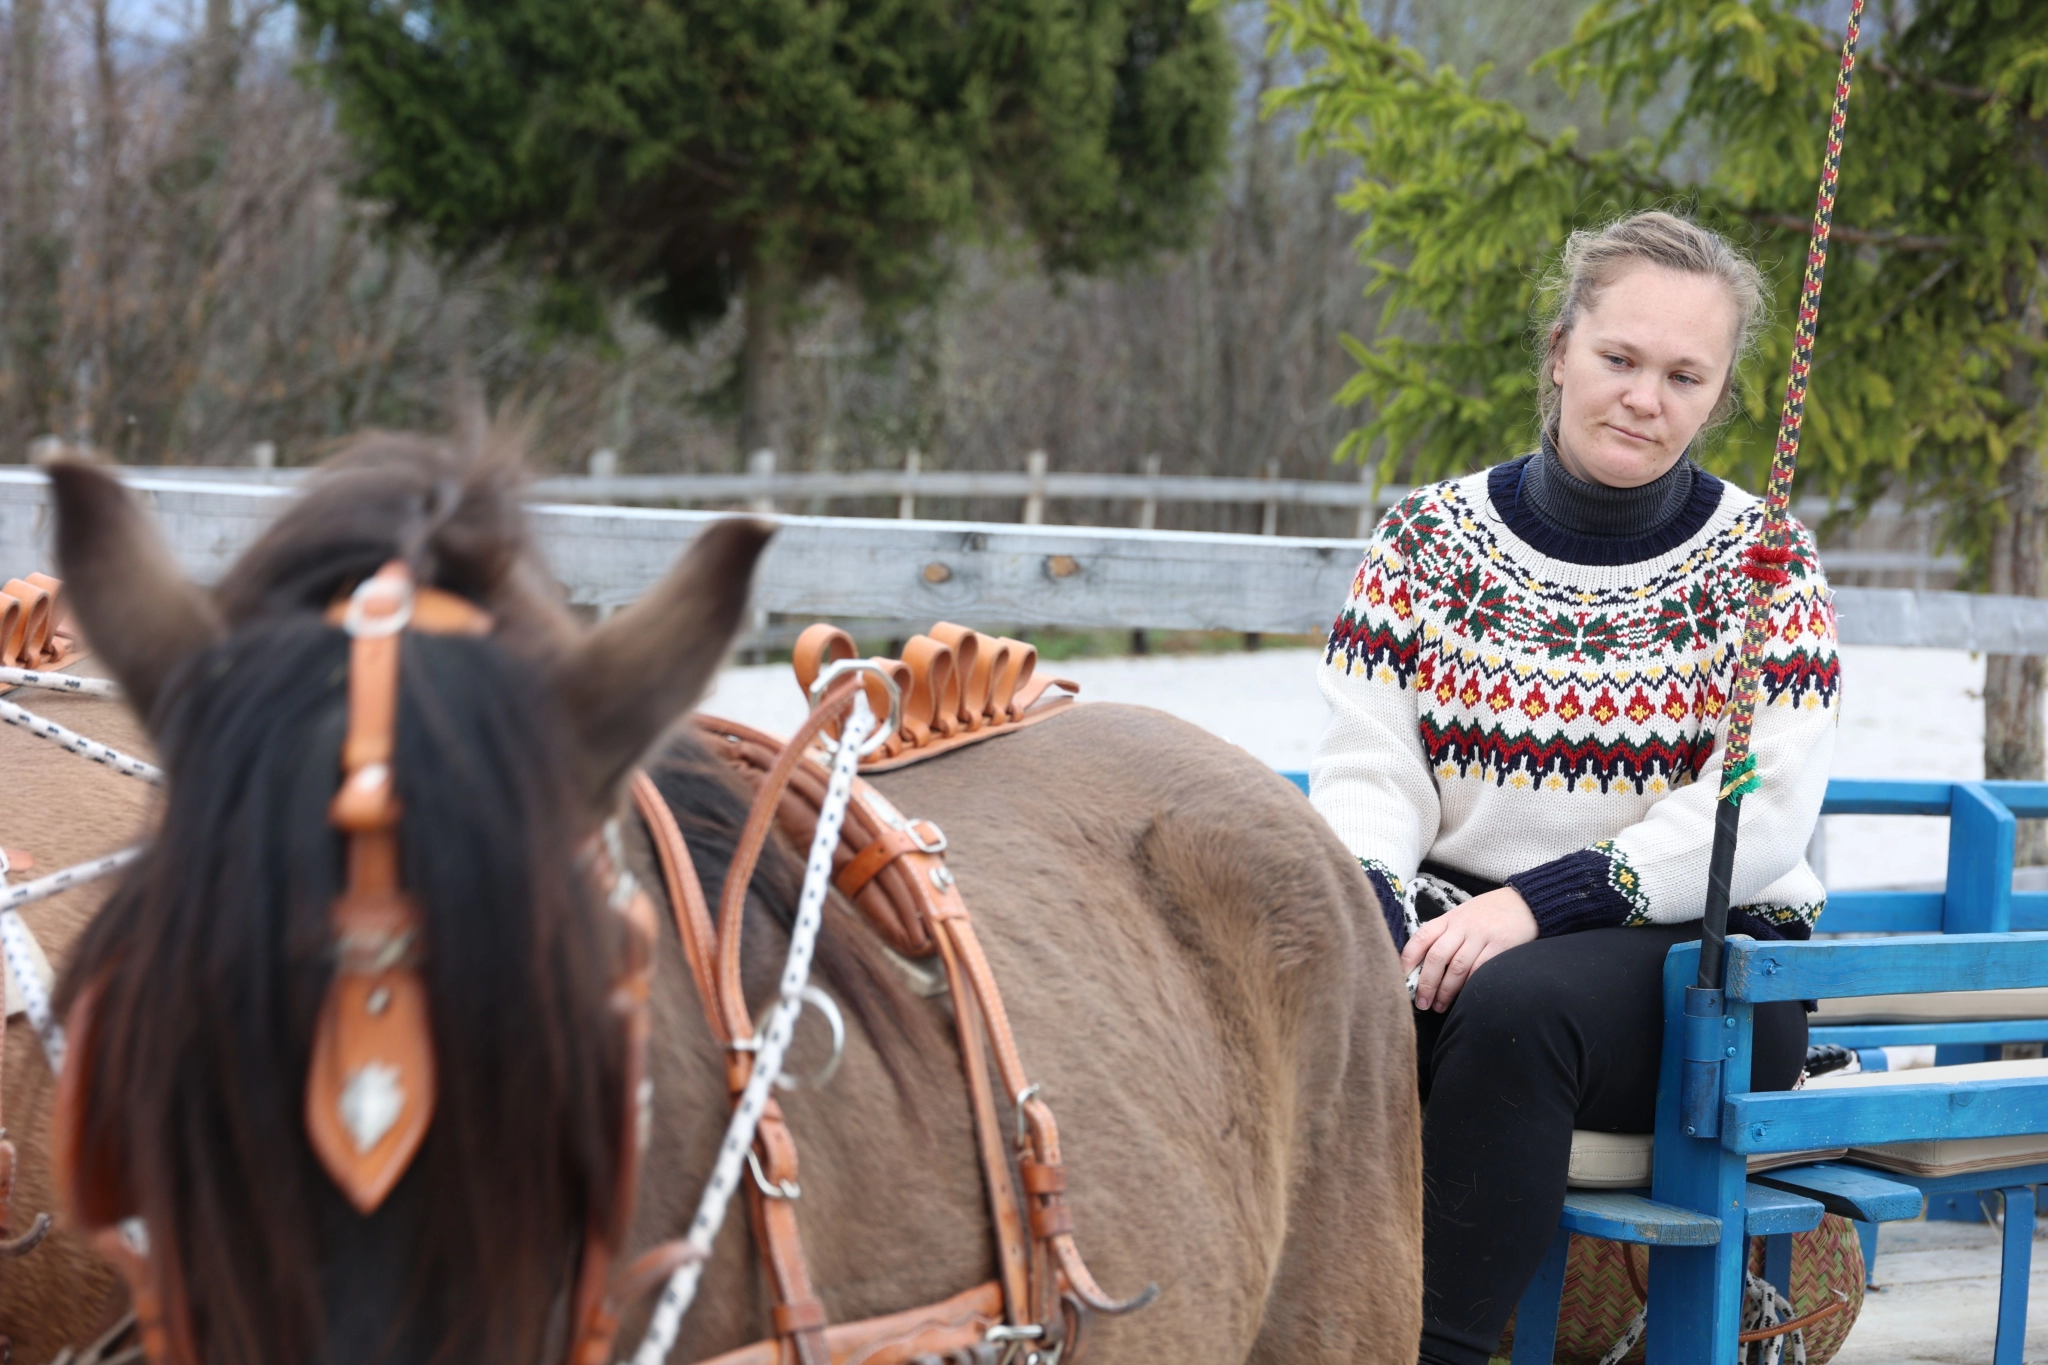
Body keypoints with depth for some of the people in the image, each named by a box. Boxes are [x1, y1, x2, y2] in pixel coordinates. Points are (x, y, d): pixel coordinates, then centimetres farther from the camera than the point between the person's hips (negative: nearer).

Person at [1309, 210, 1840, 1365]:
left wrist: (1536, 904, -20)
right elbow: (1372, 770, 3)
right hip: (1453, 922, 2)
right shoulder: (1432, 536, 10)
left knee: (1515, 1004, -36)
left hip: (1703, 966, -2)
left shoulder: (1762, 563, 3)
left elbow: (1762, 816, -9)